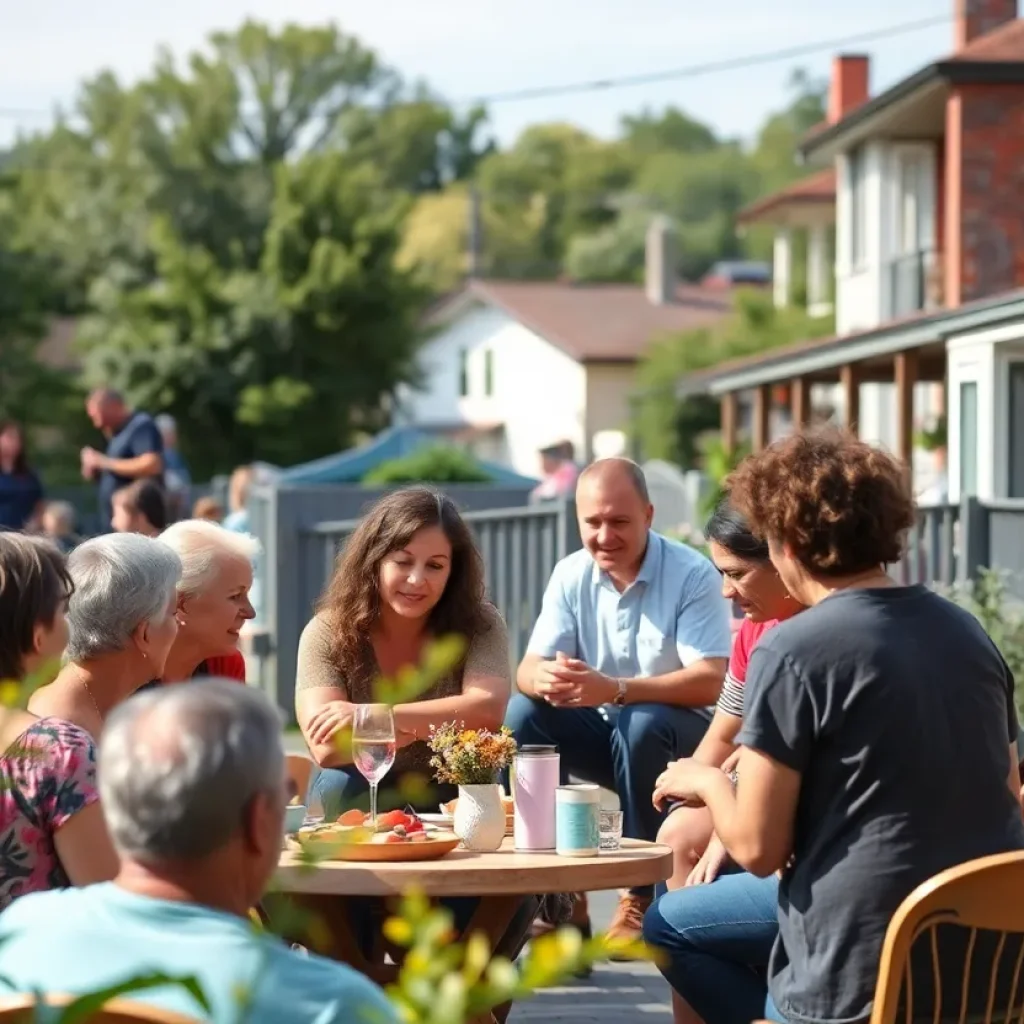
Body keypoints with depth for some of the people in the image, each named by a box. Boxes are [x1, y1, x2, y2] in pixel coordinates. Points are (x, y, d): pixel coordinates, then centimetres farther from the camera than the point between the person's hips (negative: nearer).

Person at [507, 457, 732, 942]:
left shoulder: (692, 574, -17)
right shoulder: (571, 575, -2)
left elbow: (709, 683, -26)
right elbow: (527, 668, -8)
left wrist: (615, 689, -39)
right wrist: (545, 678, -35)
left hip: (680, 735, -4)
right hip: (604, 729, 5)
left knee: (643, 724, -36)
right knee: (521, 714, -20)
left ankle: (643, 895, -21)